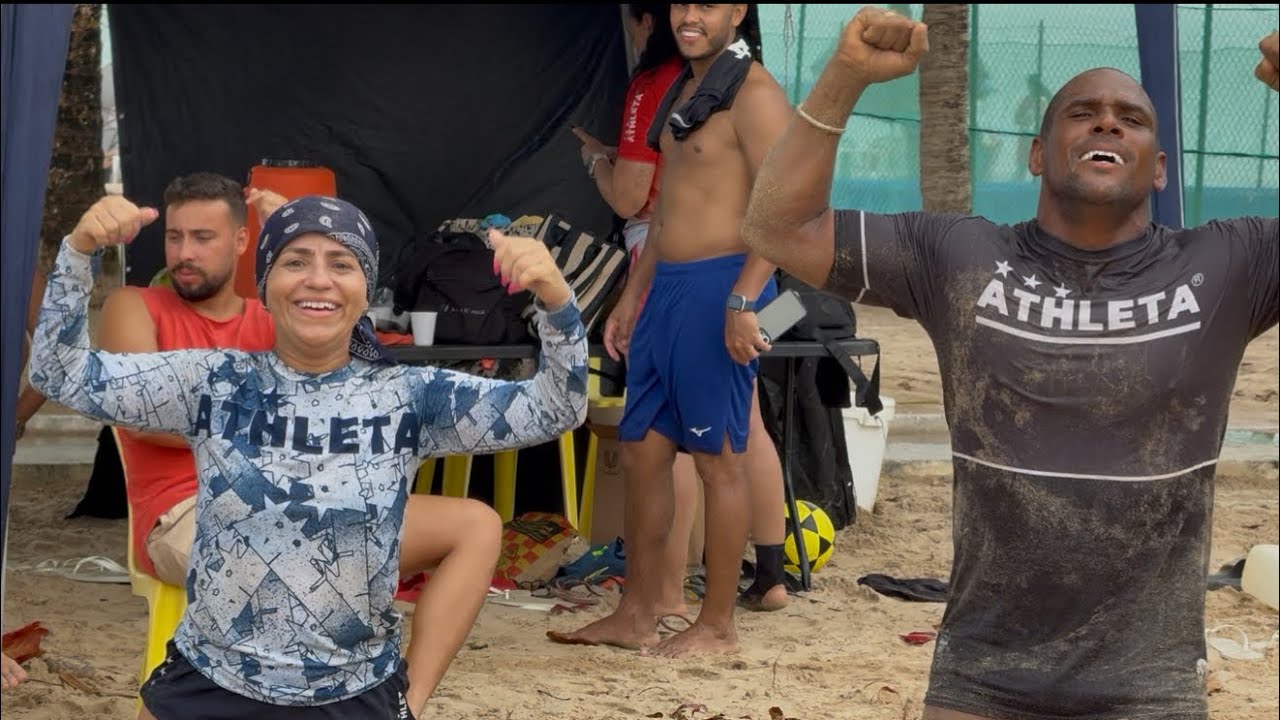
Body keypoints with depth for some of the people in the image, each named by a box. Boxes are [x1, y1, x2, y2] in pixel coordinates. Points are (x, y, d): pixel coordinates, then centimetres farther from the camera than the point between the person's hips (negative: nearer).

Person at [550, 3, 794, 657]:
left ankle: (717, 626, 8)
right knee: (642, 452, 11)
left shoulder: (752, 93, -11)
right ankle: (636, 615, 21)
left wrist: (743, 301, -25)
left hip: (718, 289, -9)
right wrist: (632, 297, 23)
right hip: (666, 288, 9)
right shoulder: (684, 90, 18)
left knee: (718, 458, -1)